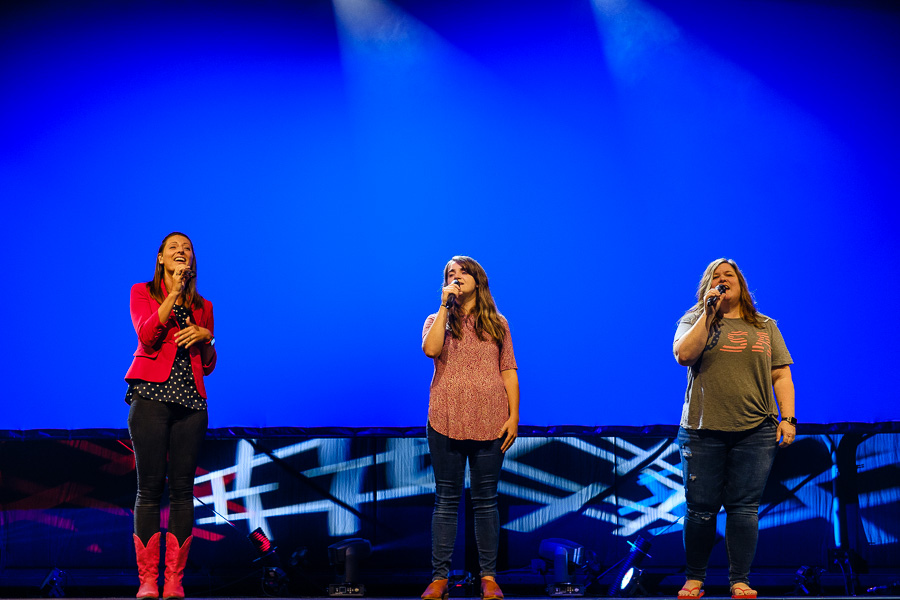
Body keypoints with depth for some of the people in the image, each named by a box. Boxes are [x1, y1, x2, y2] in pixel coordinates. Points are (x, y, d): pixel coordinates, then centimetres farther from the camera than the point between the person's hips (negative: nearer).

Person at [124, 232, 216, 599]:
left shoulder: (202, 307, 21)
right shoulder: (142, 293, 13)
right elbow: (147, 336, -8)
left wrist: (206, 336, 0)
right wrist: (174, 292, -8)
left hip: (190, 402, 3)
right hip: (151, 395, -3)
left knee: (182, 489, -3)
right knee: (150, 487, -8)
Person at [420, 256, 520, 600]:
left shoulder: (497, 324, 11)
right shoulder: (437, 321, 10)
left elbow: (508, 371, 7)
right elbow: (430, 349, -13)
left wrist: (513, 416, -2)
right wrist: (445, 306, -9)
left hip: (489, 424, 0)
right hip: (446, 422, 0)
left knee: (485, 501, 4)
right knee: (446, 501, 2)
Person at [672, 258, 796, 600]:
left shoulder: (765, 327, 15)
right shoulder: (694, 322, 9)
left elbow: (781, 375, 11)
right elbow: (683, 355, -11)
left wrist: (788, 418, -1)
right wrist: (709, 312, -8)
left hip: (755, 431, 1)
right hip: (703, 430, -1)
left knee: (744, 507, -2)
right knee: (701, 508, 0)